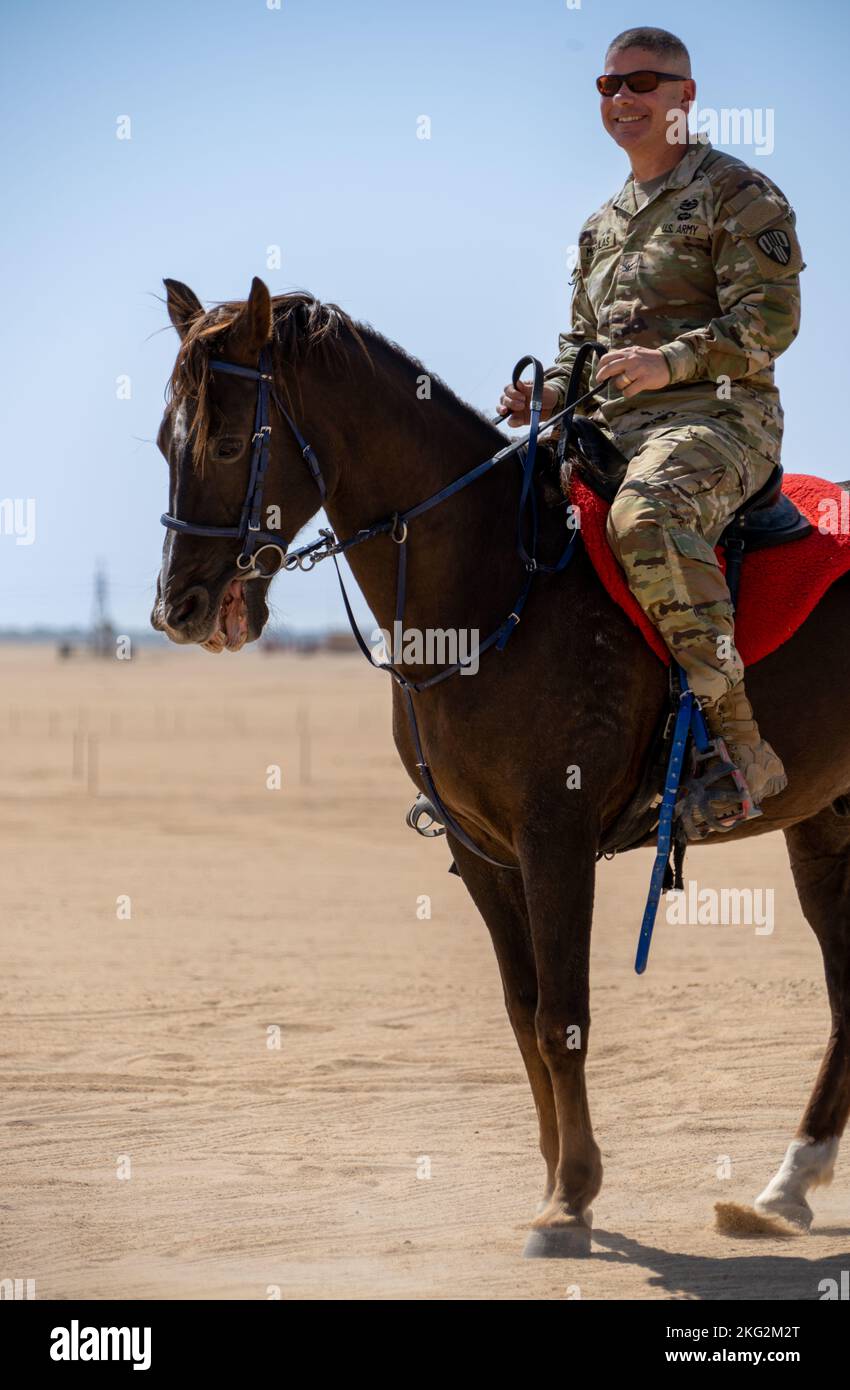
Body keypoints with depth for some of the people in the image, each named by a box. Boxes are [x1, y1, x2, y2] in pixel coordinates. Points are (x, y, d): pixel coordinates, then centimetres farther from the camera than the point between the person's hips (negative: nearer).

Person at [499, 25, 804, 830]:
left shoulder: (738, 193, 1)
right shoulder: (603, 225, 24)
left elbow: (770, 319, -10)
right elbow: (584, 339, 29)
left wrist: (670, 360, -22)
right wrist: (546, 393, 7)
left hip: (719, 414, -8)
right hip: (614, 428, 9)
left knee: (645, 516, -40)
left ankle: (740, 743, -40)